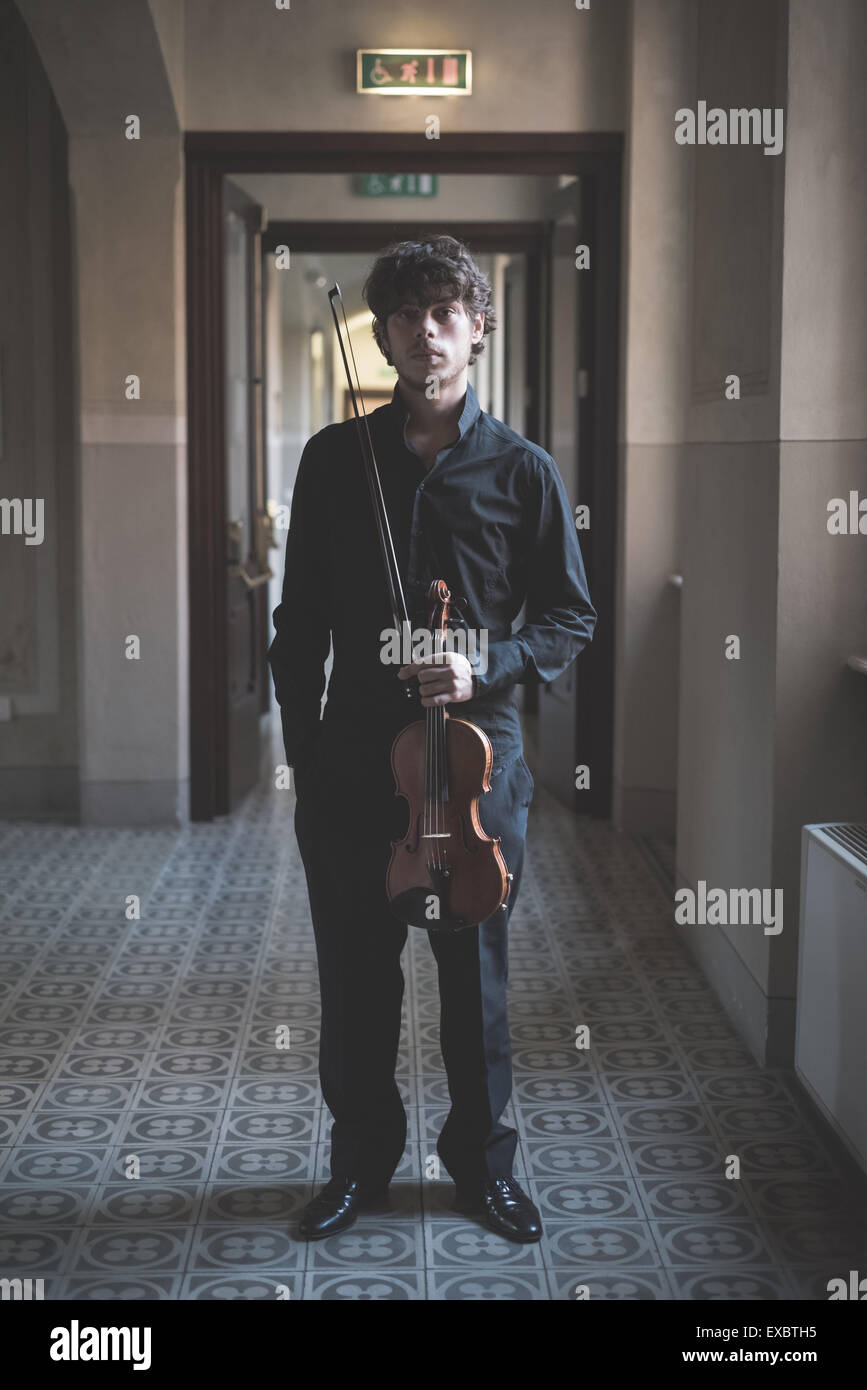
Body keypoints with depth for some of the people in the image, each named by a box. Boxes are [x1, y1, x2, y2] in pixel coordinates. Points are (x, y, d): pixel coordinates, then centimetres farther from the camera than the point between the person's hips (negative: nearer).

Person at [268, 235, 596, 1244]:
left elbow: (569, 618, 4)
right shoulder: (333, 459, 4)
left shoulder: (522, 470, 0)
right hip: (351, 758, 1)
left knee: (476, 972, 10)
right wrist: (303, 747, 4)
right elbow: (301, 619, 8)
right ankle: (361, 1159, 30)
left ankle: (481, 1161, 30)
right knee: (354, 975, 11)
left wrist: (488, 667, -14)